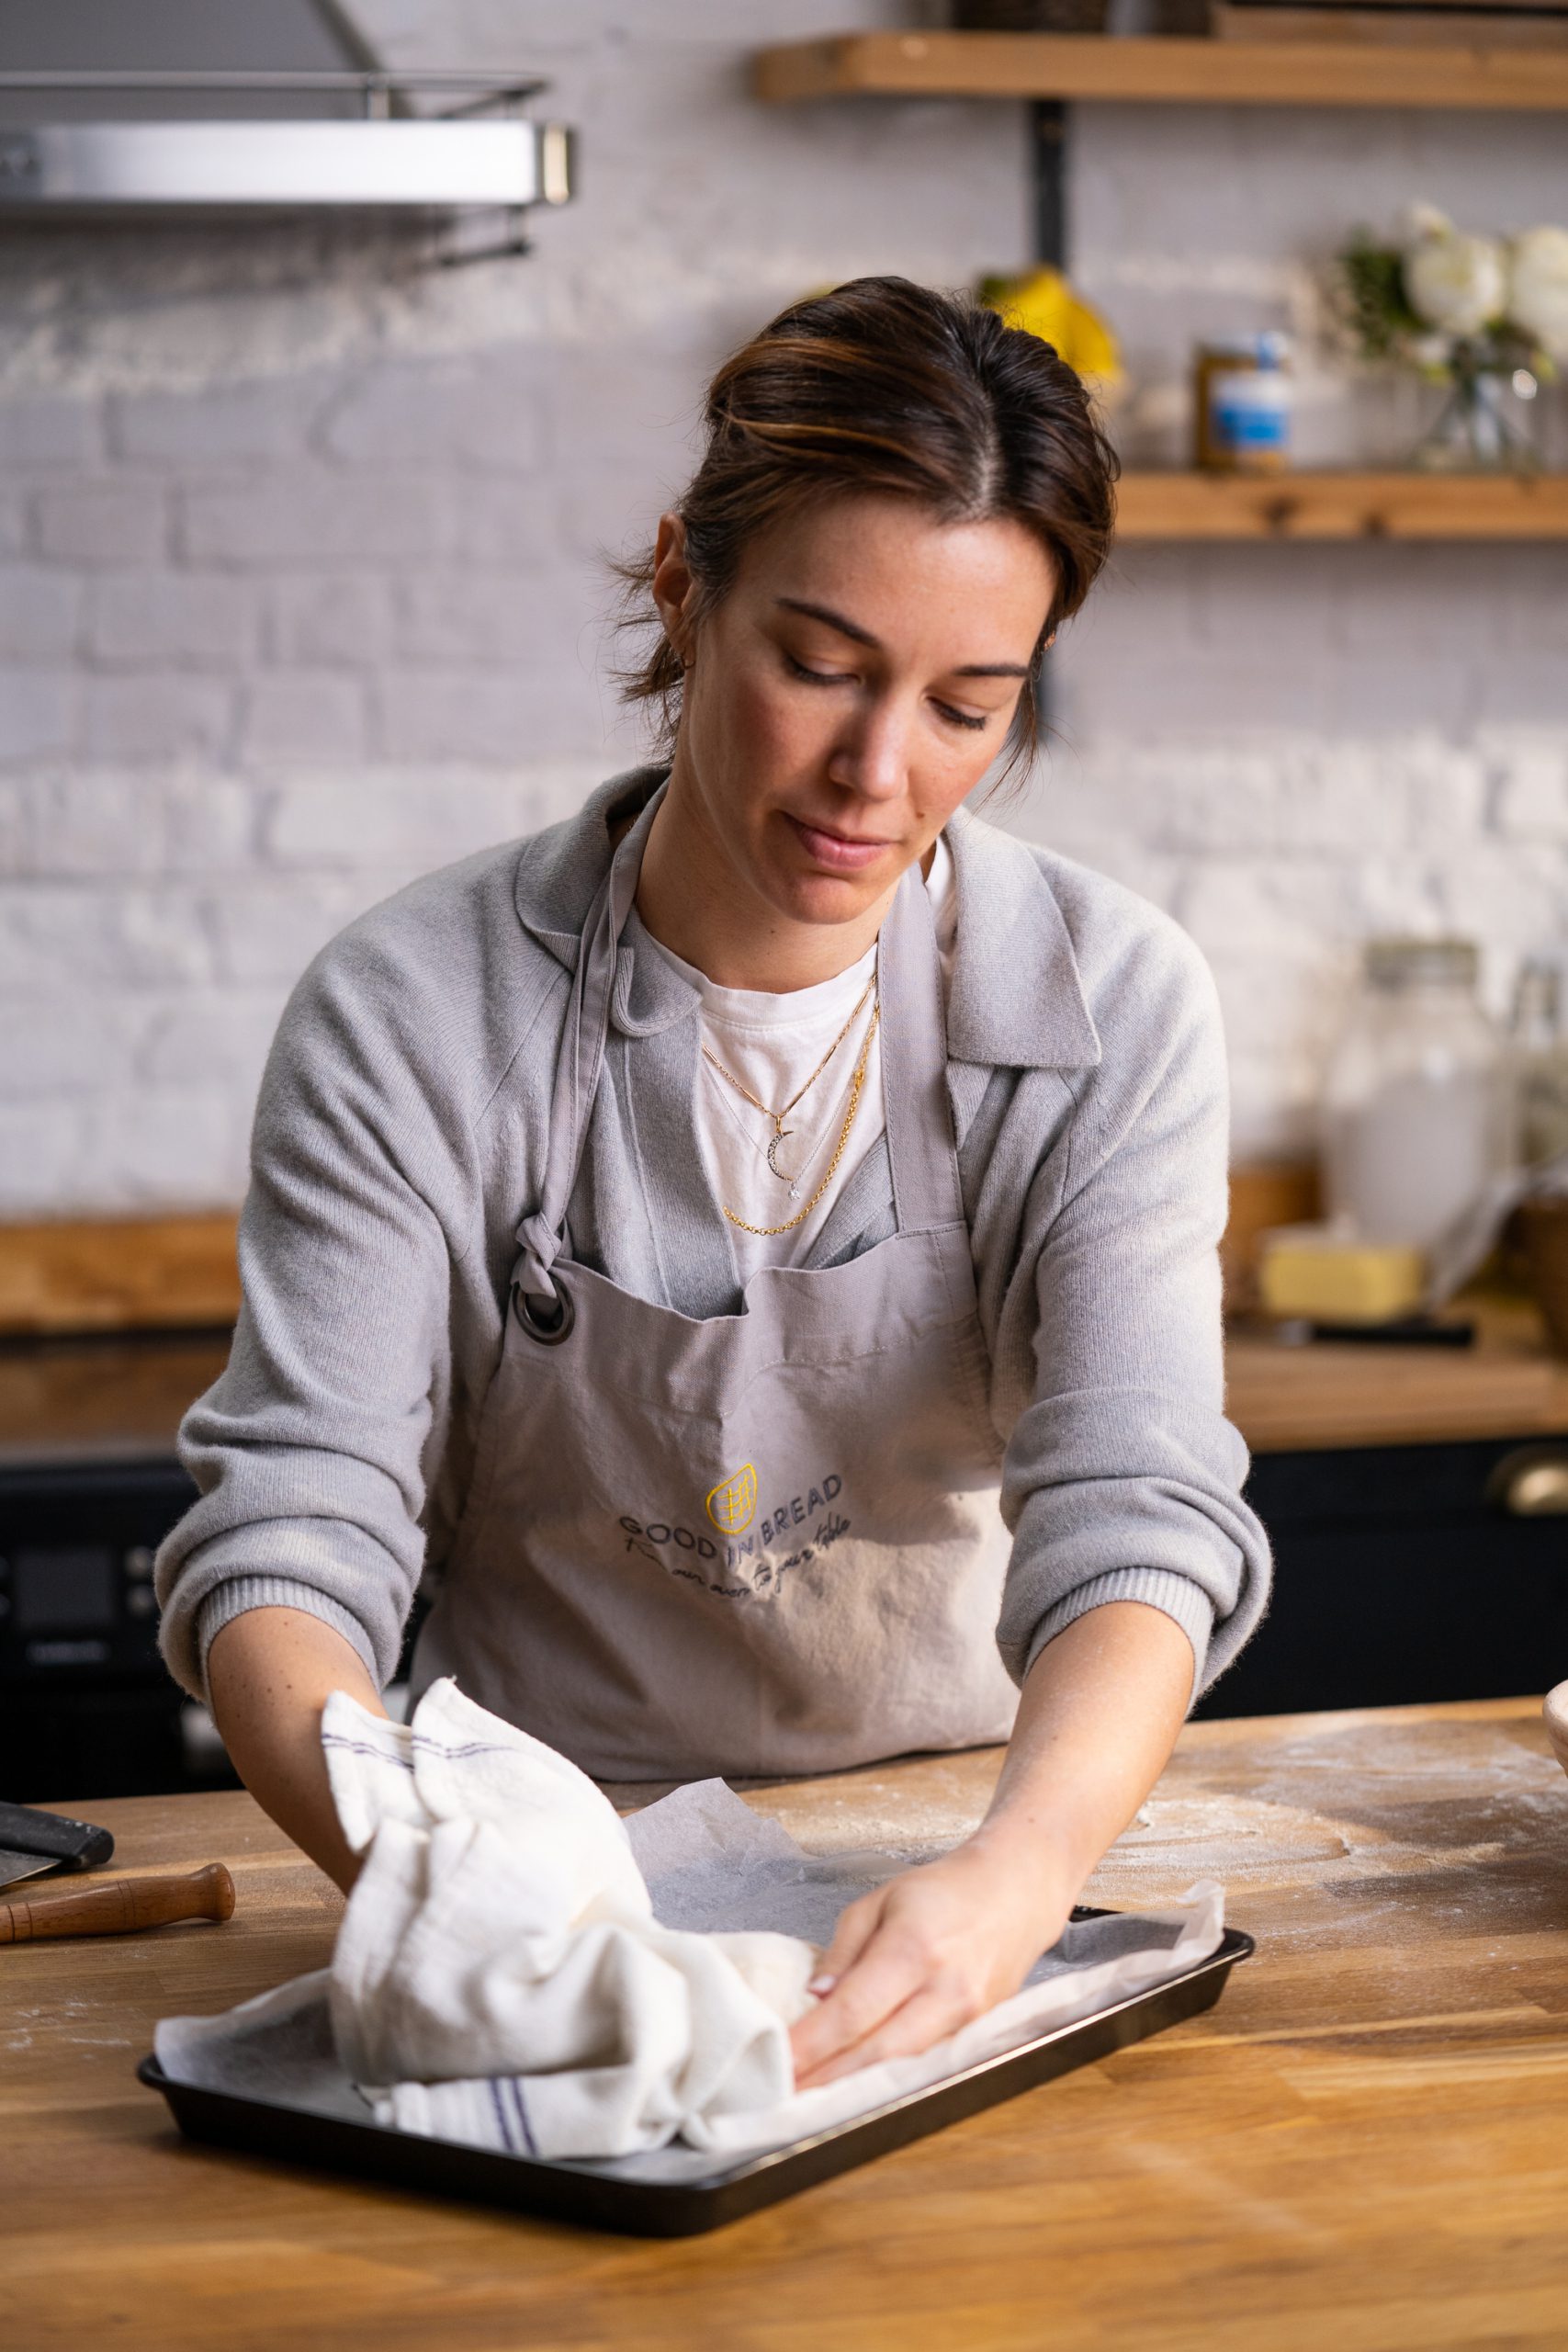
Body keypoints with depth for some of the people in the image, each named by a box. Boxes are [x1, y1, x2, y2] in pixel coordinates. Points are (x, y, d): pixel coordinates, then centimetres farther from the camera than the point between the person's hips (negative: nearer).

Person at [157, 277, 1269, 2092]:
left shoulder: (1115, 1010, -8)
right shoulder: (412, 1021, -11)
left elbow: (1133, 1519, -18)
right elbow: (288, 1535, -16)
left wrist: (1017, 1873, -40)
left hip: (967, 1851, 0)